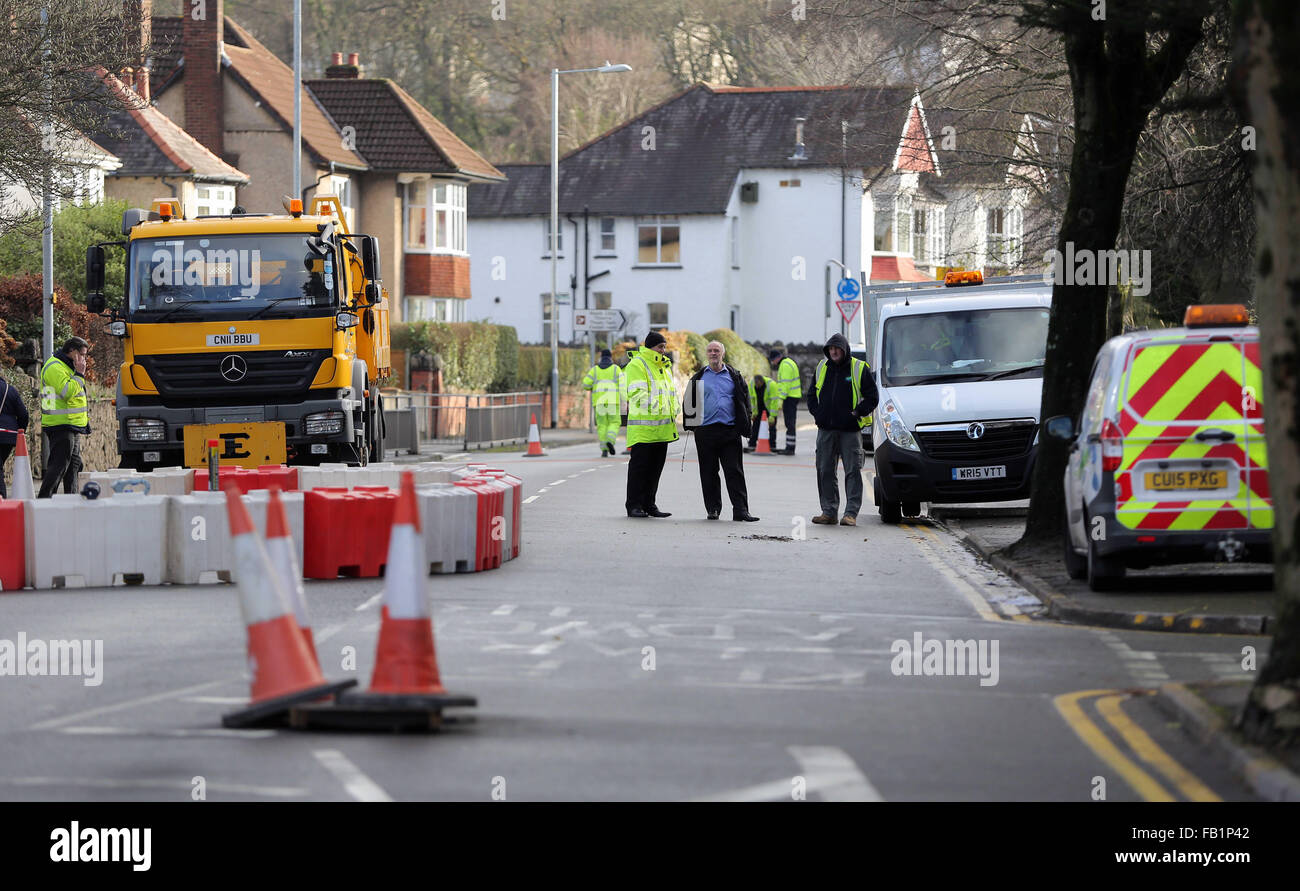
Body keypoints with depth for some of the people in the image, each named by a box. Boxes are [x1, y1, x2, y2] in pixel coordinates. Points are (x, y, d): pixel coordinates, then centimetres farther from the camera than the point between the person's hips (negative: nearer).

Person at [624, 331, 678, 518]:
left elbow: (671, 392, 26)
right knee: (639, 466, -5)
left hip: (662, 428, 8)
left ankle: (649, 504, 18)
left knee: (655, 467, 11)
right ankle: (634, 506, 0)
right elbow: (637, 393, -19)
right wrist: (653, 406, -28)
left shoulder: (665, 367, 19)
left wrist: (674, 412, 11)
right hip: (643, 427, -8)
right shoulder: (637, 365, -9)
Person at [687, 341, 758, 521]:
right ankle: (713, 509, 14)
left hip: (730, 431, -1)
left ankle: (740, 511, -8)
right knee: (709, 472, 4)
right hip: (705, 430, 1)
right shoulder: (699, 378, 11)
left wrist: (743, 425, 0)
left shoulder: (734, 376, 10)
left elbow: (744, 401, 10)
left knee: (735, 472, -5)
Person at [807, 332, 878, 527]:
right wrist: (817, 413, 5)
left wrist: (857, 413, -8)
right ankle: (829, 511, 11)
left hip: (850, 430, -4)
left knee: (852, 471, -6)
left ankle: (851, 513, -7)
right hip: (826, 429, 4)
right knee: (825, 471, 5)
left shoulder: (859, 369, -1)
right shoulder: (822, 368, 12)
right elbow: (812, 395, 21)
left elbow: (872, 397, 0)